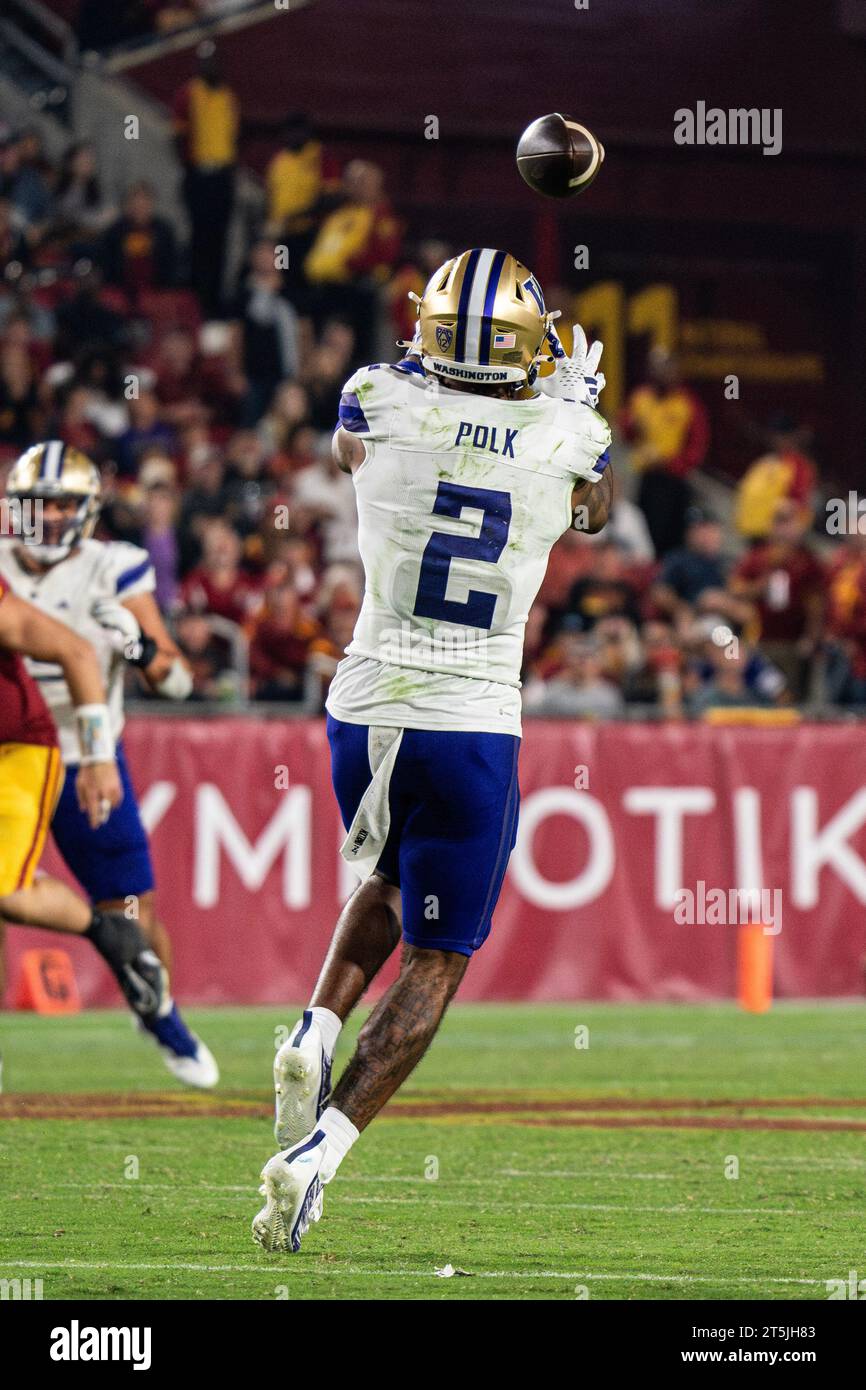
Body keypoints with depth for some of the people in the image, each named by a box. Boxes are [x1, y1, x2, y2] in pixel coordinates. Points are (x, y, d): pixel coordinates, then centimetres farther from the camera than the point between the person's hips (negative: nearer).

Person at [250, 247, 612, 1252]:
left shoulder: (383, 404, -6)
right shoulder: (567, 441, -5)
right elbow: (597, 509, 21)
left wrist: (422, 368, 35)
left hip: (364, 709, 2)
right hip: (472, 728, -2)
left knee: (388, 881, 32)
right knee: (434, 964, 6)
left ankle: (317, 1030, 8)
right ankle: (317, 1151, -11)